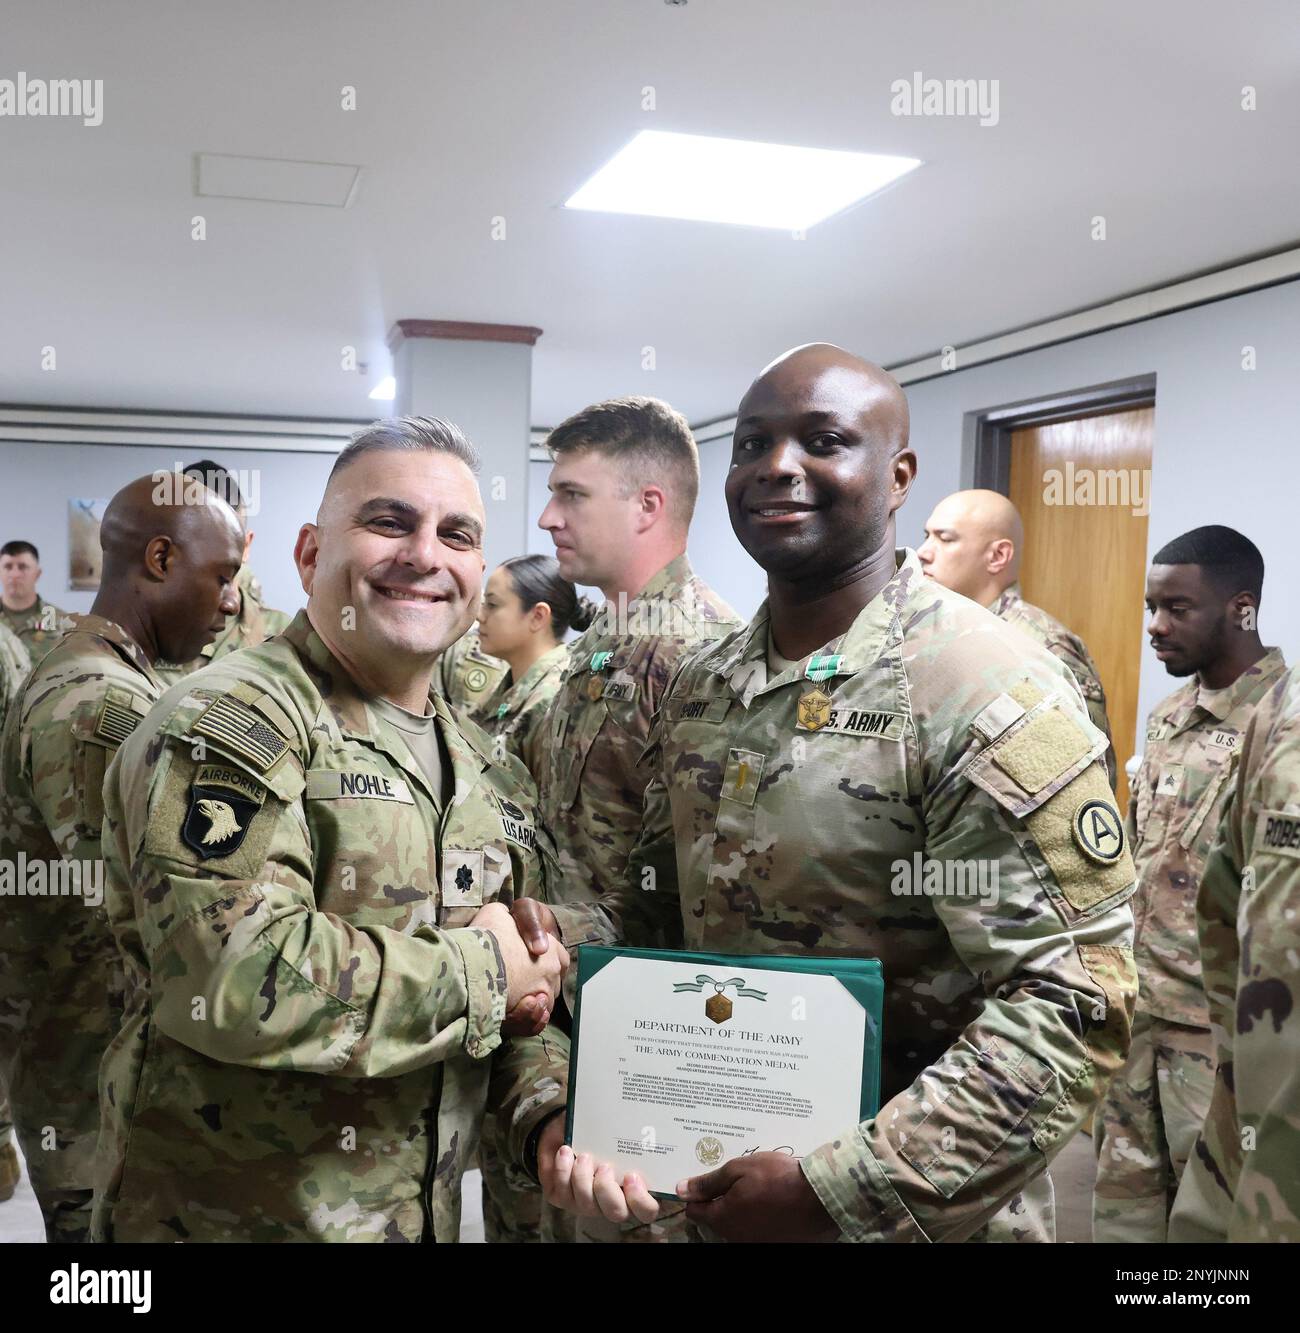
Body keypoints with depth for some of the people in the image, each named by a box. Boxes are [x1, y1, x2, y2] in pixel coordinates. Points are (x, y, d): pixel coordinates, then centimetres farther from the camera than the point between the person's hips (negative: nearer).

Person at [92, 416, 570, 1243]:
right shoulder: (231, 723, -17)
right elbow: (233, 979, -29)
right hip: (231, 1214, -7)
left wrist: (548, 1111, -8)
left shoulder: (489, 770, 7)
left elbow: (535, 980, 11)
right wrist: (479, 968, -19)